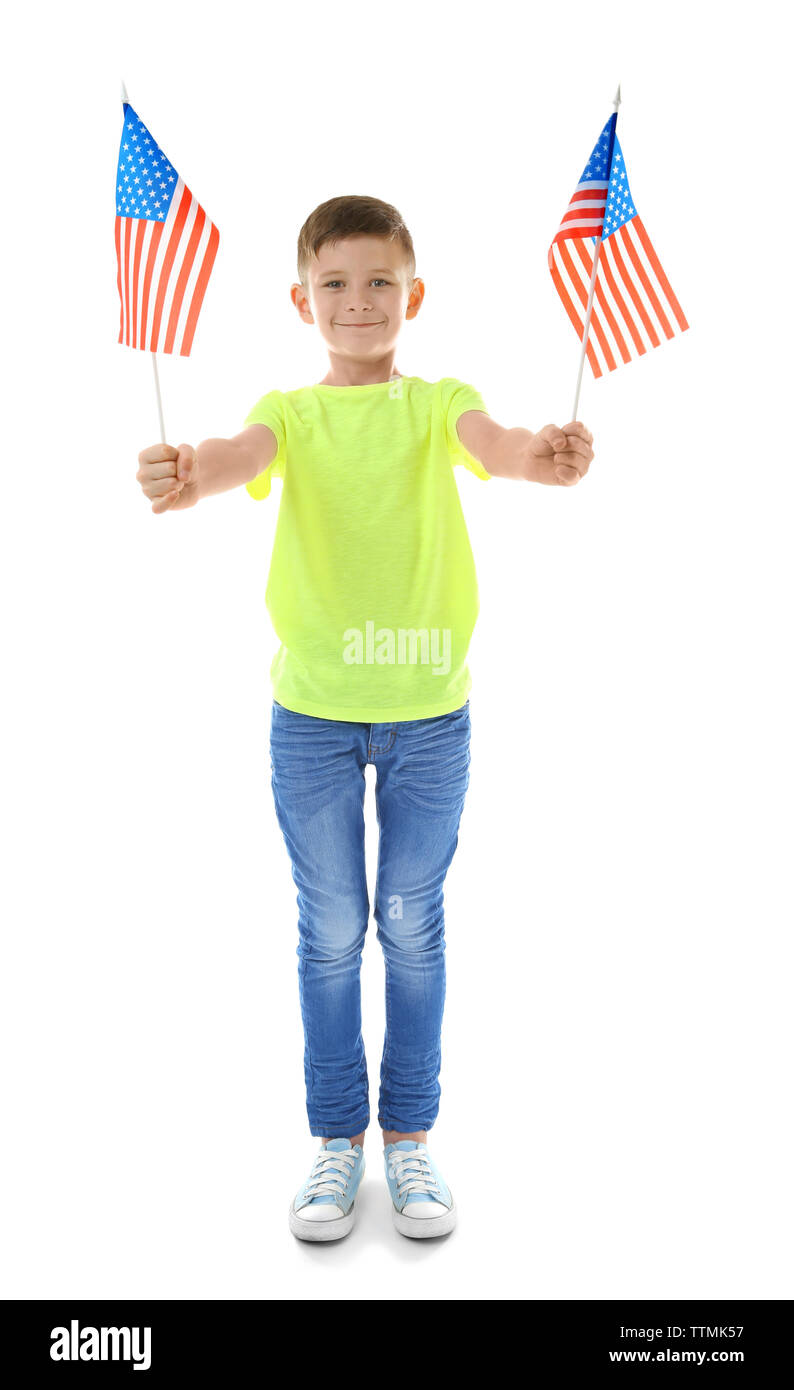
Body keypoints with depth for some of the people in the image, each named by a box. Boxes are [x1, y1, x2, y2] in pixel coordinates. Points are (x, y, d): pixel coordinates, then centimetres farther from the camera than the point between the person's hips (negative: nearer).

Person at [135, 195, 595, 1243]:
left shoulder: (438, 401, 4)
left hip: (430, 711, 0)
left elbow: (488, 442, -18)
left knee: (414, 926, 10)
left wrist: (541, 454, -42)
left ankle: (410, 1137, 27)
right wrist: (189, 477, -41)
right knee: (330, 930, 9)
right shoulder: (291, 411, 5)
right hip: (311, 710, 1)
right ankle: (337, 1140, 26)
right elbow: (246, 453, -17)